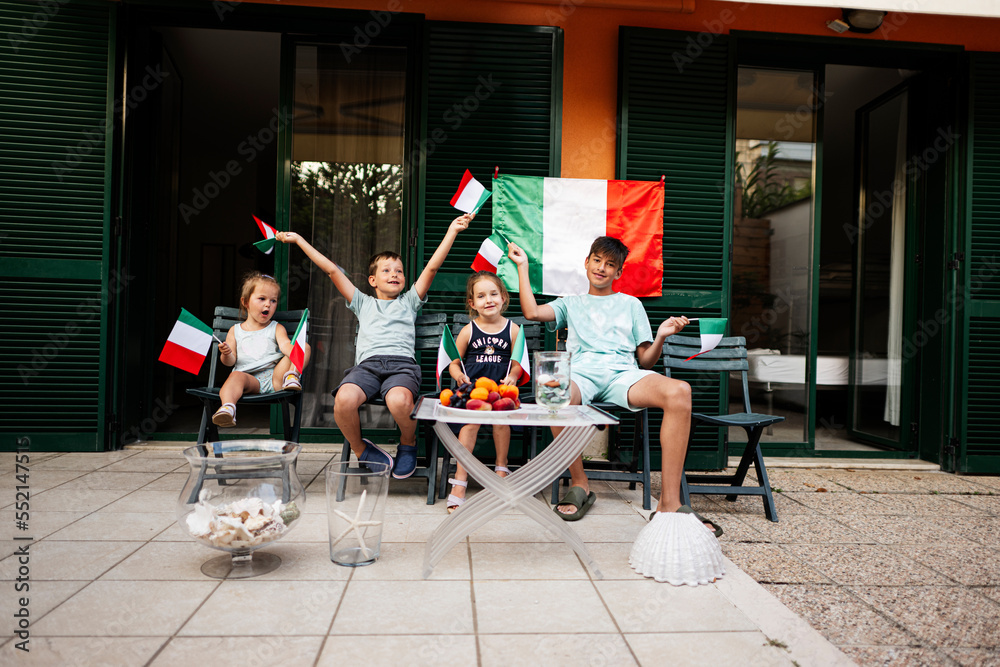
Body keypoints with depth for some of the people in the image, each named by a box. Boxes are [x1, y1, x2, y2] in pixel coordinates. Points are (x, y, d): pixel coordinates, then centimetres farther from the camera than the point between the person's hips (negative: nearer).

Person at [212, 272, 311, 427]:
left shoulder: (277, 328, 20)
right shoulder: (235, 331, 21)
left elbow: (286, 345, -3)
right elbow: (231, 361, 14)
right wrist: (226, 354, -12)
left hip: (274, 377, 1)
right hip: (249, 379, 0)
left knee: (305, 347, -13)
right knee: (236, 376, -35)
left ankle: (292, 375, -34)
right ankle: (228, 407, -56)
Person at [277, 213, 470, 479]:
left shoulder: (409, 301, 28)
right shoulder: (363, 303, 30)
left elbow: (432, 267, 21)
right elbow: (332, 270, 28)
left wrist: (452, 231, 14)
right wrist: (298, 240, 27)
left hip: (402, 363, -1)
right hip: (367, 364, 1)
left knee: (399, 400, -36)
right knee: (343, 400, -32)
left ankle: (408, 444, -2)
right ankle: (359, 449, -2)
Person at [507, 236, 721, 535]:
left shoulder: (630, 304, 30)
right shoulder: (571, 304, 30)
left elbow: (646, 360, 22)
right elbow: (532, 312, 8)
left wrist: (661, 337, 1)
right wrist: (523, 266, 18)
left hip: (623, 373, 1)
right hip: (581, 372, -1)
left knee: (680, 391, -32)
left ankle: (669, 503, -29)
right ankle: (579, 485, -17)